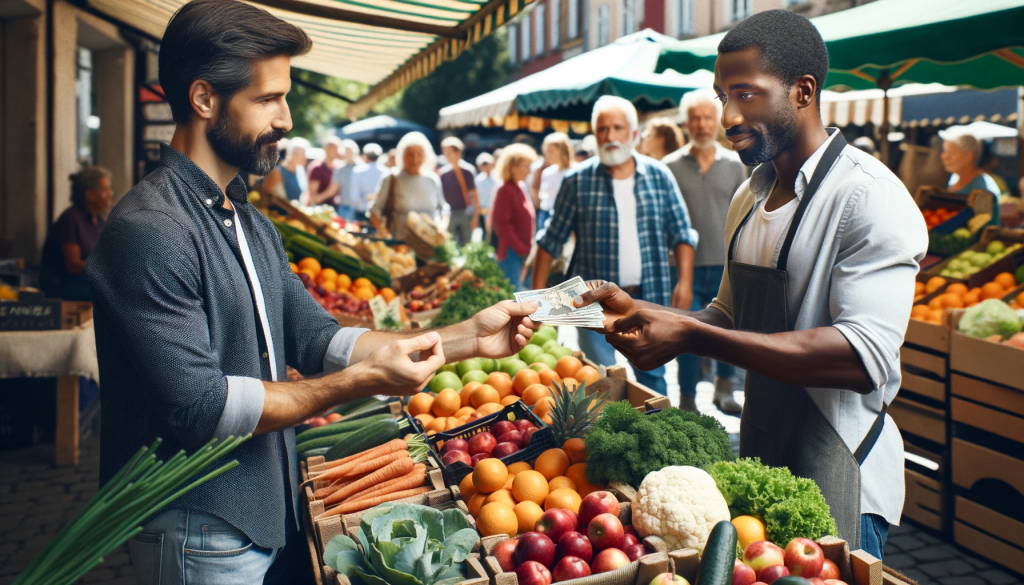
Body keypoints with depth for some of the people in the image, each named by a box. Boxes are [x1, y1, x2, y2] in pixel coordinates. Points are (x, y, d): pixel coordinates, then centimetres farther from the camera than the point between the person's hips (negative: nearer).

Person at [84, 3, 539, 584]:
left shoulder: (252, 224, 11)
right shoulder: (150, 231, -21)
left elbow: (319, 341, 6)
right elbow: (199, 407, -24)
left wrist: (470, 338, -1)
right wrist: (362, 381, -21)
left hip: (274, 516, 8)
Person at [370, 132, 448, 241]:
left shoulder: (433, 180, 9)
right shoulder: (391, 180, 1)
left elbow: (443, 208, 20)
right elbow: (375, 211, 2)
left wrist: (441, 227, 5)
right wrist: (385, 232, -9)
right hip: (400, 243, -2)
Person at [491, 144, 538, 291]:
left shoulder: (519, 189, 15)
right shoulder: (505, 191, -12)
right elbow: (502, 224, -17)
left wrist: (526, 247, 12)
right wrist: (519, 247, -17)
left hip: (521, 251, 9)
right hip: (511, 252, -9)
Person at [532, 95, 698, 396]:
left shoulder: (659, 176, 4)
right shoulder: (577, 180, -2)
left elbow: (681, 233, 7)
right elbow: (551, 240, 1)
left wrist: (684, 281, -5)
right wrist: (538, 291, -4)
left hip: (650, 297, 2)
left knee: (652, 377, 9)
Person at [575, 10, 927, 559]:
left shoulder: (870, 197, -18)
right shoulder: (751, 196, 9)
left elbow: (865, 357, -30)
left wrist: (691, 336, -33)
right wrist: (638, 312, -1)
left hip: (837, 478, -7)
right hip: (759, 454, 8)